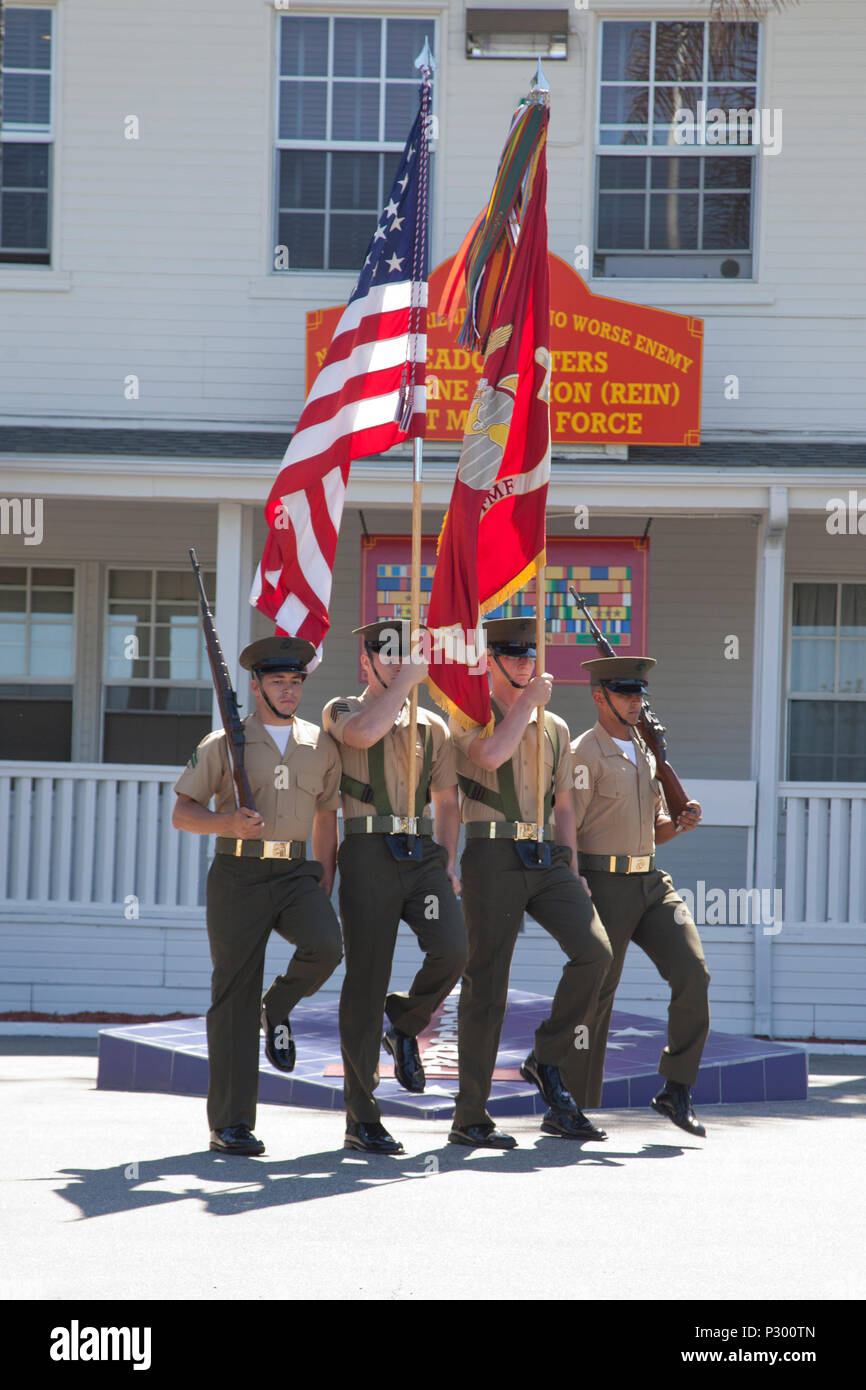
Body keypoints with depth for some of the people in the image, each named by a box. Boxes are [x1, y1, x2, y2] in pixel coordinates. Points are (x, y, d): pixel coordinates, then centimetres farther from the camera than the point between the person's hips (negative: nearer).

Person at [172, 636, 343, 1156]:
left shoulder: (321, 745, 14)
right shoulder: (224, 744, 4)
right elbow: (183, 812, 3)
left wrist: (326, 880, 12)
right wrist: (227, 822, -17)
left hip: (297, 873, 2)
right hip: (239, 874, -2)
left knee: (325, 945, -28)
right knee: (235, 995, -5)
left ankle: (280, 1008, 7)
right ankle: (231, 1123, 1)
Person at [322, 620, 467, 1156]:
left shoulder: (432, 726, 17)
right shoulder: (342, 710, 5)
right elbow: (363, 733, -19)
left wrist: (448, 863, 10)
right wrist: (407, 681, -12)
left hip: (422, 855, 3)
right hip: (370, 855, -3)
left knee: (453, 949, -21)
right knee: (367, 979, -4)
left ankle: (406, 1023, 13)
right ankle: (362, 1117, 3)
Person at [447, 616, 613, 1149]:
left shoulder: (556, 728, 19)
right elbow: (492, 755, -19)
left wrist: (572, 874, 13)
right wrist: (529, 702, -8)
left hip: (546, 858, 5)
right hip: (493, 858, -5)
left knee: (595, 951, -16)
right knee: (487, 982, -4)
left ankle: (547, 1060, 5)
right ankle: (471, 1117, 2)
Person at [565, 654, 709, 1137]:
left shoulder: (646, 753, 17)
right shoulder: (584, 754, -7)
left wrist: (680, 822, 1)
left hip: (652, 882, 7)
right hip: (604, 885, -7)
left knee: (693, 973, -10)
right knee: (595, 996, -2)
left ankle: (677, 1090, -3)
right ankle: (577, 1109, 9)